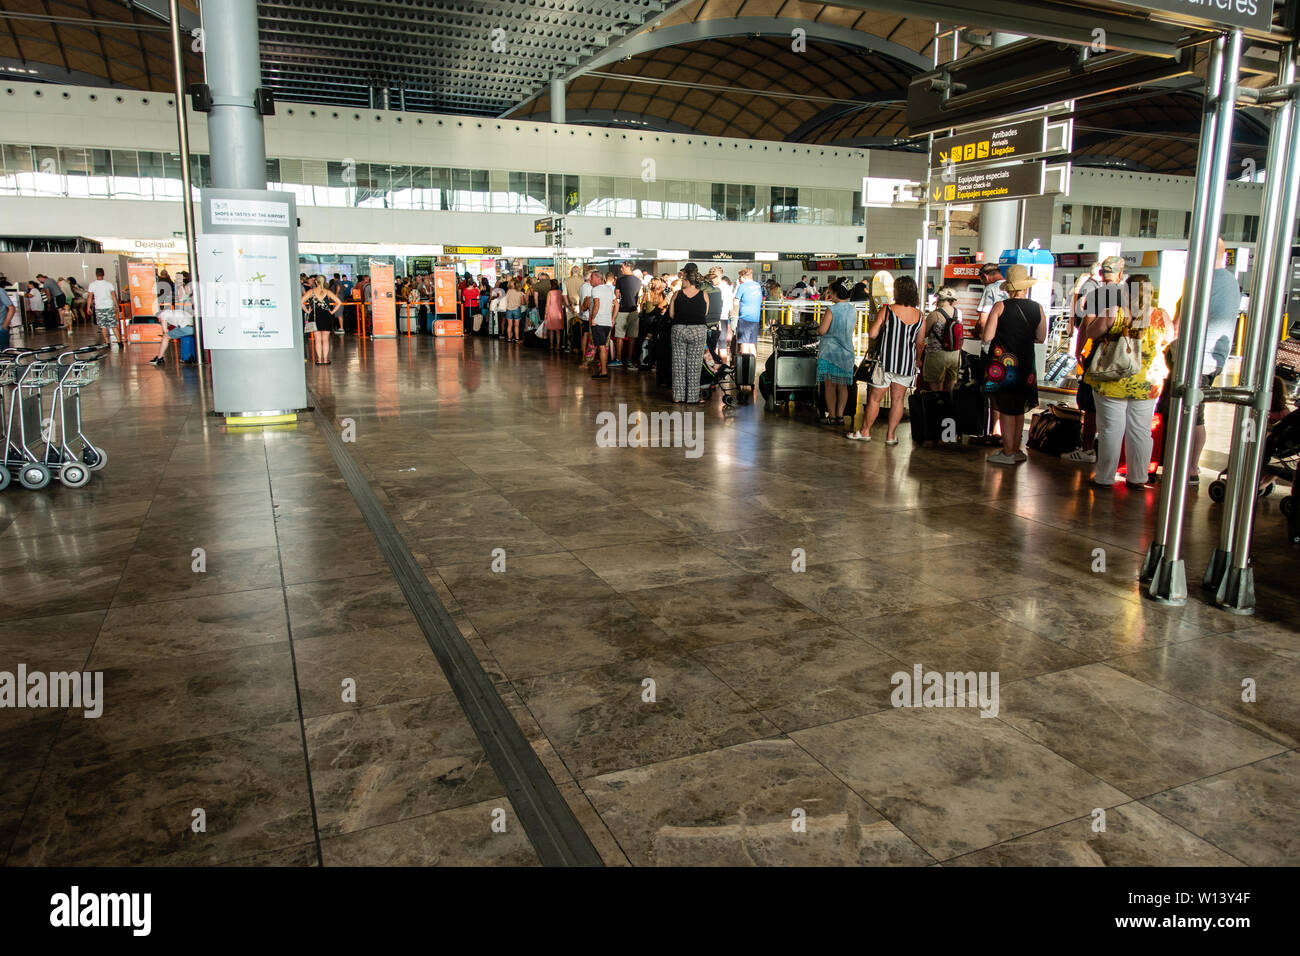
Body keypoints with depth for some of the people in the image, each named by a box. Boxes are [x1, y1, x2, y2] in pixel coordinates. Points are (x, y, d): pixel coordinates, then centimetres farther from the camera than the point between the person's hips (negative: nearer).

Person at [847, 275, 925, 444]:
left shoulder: (887, 310, -9)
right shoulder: (919, 315, 2)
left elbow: (872, 334, -10)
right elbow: (919, 344, 8)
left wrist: (879, 317, 9)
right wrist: (915, 362, 20)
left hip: (886, 360, -3)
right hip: (907, 363, 3)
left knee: (874, 398, 7)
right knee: (898, 399, 10)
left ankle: (865, 431, 15)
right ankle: (891, 435, 13)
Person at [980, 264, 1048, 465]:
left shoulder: (1000, 306, -11)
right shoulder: (1037, 308, 0)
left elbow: (987, 337, -13)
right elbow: (1041, 338, 8)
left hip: (1003, 364, -4)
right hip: (1026, 365, 4)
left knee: (1006, 410, 2)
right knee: (1019, 410, 15)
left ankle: (1008, 453, 5)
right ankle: (1017, 450, 23)